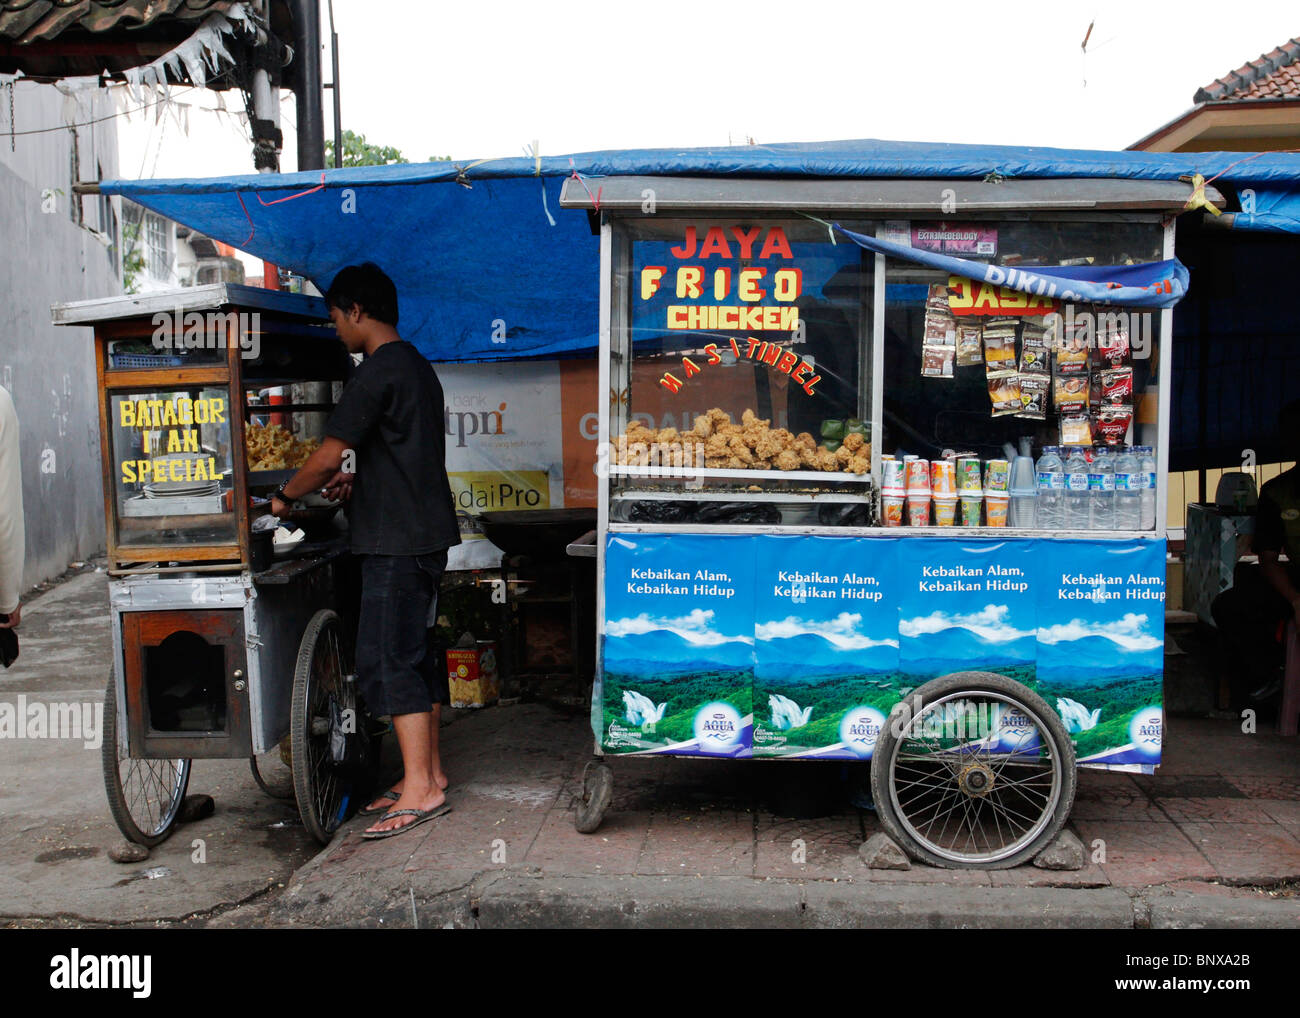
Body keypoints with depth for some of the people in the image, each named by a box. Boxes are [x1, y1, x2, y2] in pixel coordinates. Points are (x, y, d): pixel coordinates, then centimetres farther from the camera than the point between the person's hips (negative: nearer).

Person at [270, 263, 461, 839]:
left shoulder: (378, 371, -14)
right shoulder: (417, 367, 17)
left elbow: (329, 455, -15)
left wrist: (285, 497, 1)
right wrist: (358, 478, 18)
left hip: (398, 540, -10)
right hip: (426, 532, 10)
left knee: (387, 657, -8)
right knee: (416, 651, 13)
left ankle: (420, 790, -6)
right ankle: (428, 770, 20)